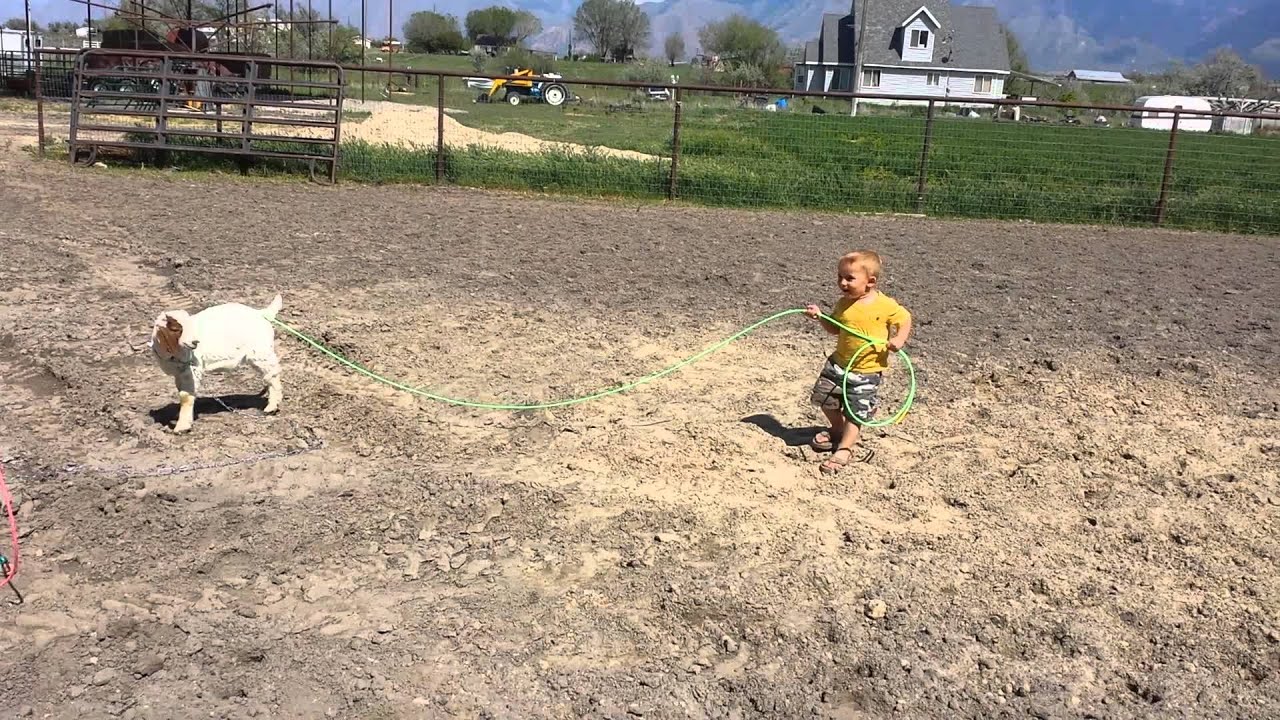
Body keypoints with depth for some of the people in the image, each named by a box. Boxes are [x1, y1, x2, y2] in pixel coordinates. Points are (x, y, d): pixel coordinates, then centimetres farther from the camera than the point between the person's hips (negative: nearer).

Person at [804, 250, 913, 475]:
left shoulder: (885, 306, -16)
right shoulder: (843, 304, -3)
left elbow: (905, 319, -1)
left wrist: (899, 339, -16)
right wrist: (820, 317, -5)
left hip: (867, 371, -5)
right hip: (839, 363, 5)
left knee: (854, 412, -1)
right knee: (825, 399, 14)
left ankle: (844, 449, 10)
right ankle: (837, 429, 41)